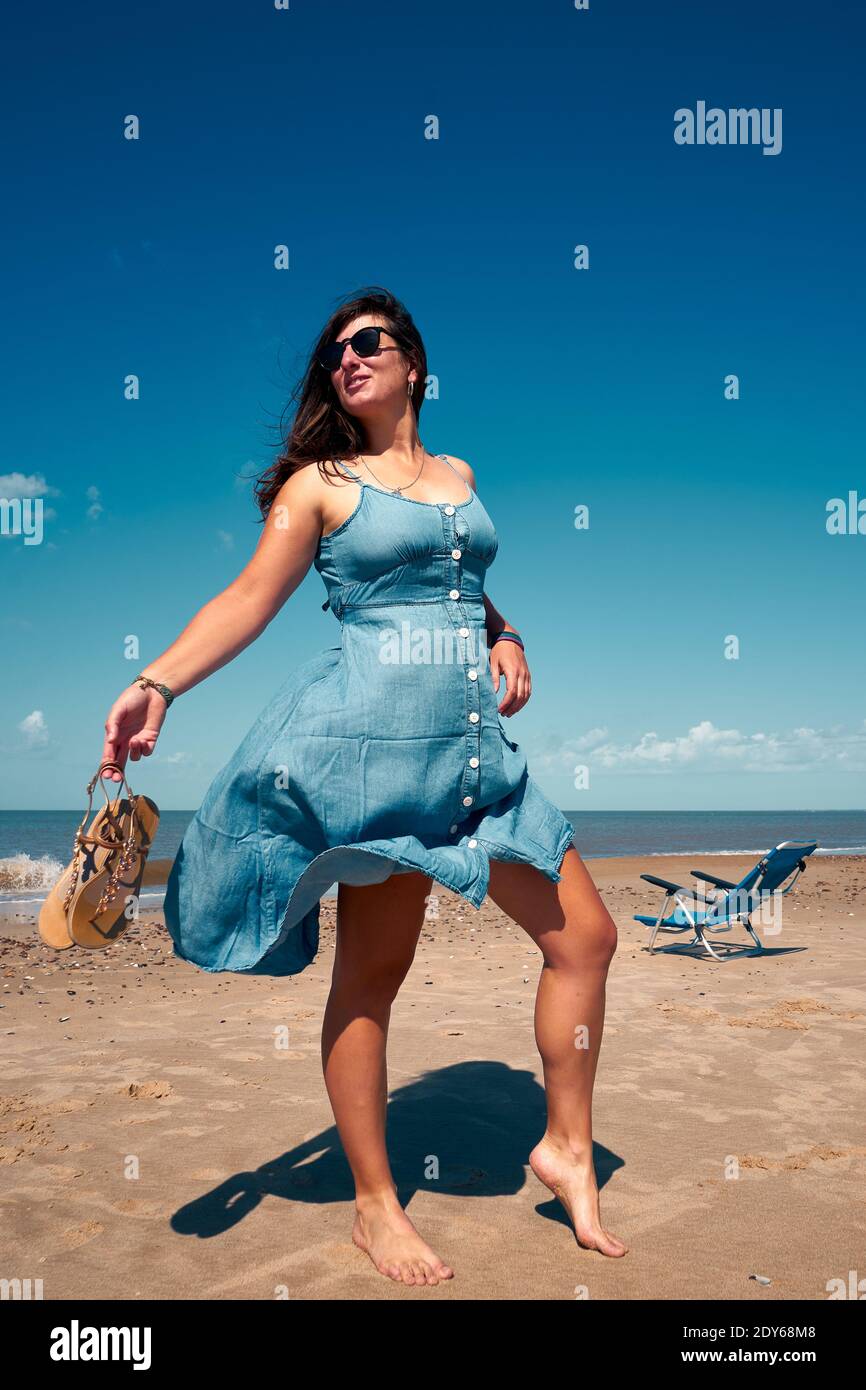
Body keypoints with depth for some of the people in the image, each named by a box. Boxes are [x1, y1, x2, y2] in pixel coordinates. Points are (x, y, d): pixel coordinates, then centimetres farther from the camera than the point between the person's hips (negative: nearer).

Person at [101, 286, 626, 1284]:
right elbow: (250, 598, -6)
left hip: (477, 744, 6)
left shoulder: (458, 475, 18)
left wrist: (506, 640, 9)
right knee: (372, 970, 3)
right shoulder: (320, 482, 3)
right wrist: (156, 684, -19)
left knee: (585, 936, 5)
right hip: (372, 738, -5)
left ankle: (566, 1147, 25)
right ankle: (375, 1207, 21)